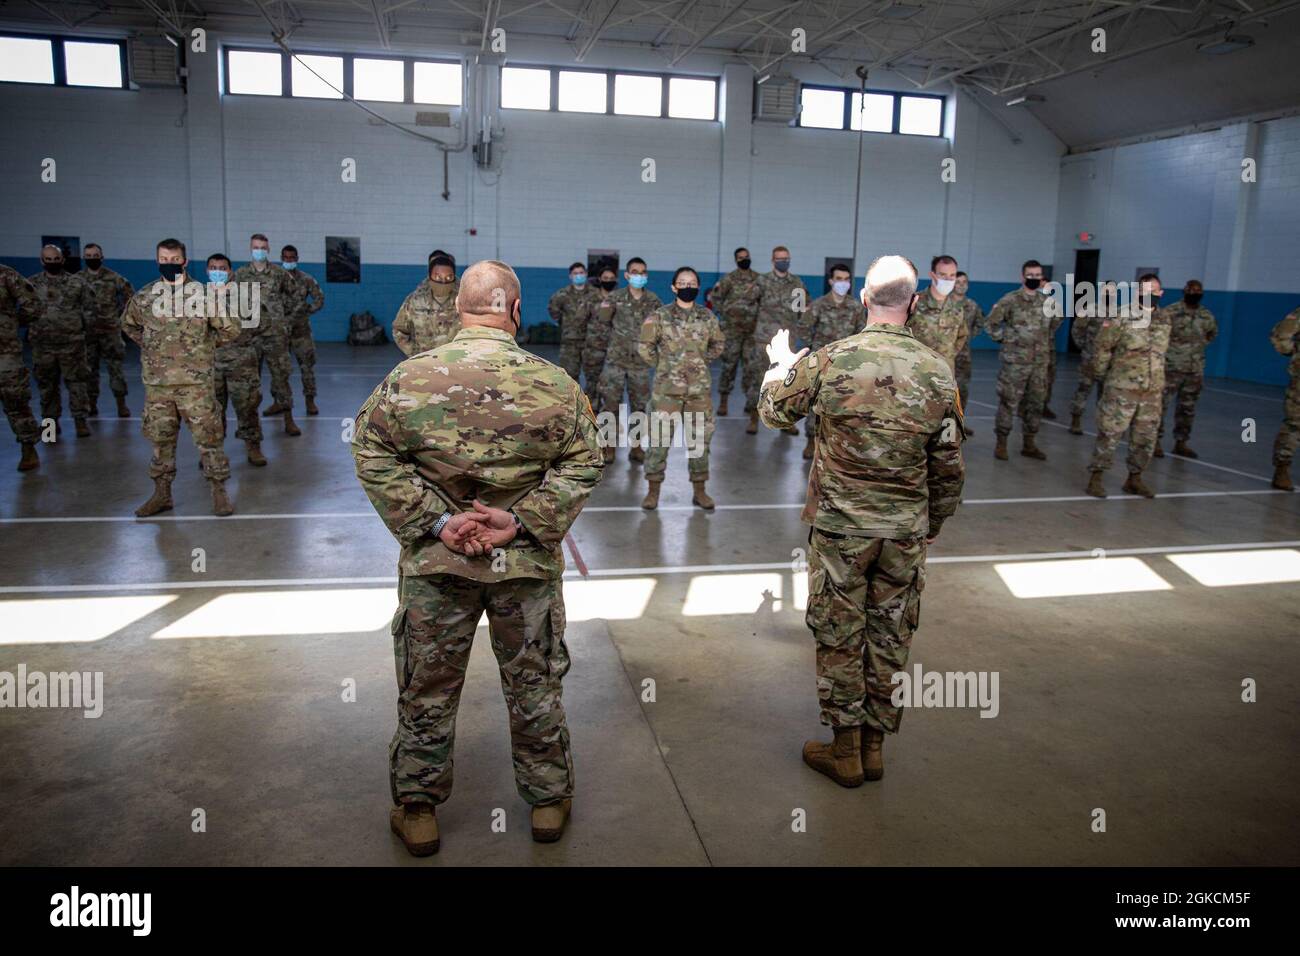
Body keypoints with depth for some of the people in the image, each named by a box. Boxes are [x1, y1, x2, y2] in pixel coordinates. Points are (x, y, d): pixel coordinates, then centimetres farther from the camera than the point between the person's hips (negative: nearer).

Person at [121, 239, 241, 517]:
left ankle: (219, 492, 9)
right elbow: (128, 324, 24)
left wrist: (204, 345, 3)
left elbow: (231, 329, 0)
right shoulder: (144, 296, 6)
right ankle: (161, 493, 22)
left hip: (195, 381, -3)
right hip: (156, 382, 3)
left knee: (208, 437, -1)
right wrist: (150, 346, 12)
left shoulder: (202, 294, -4)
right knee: (160, 439, 11)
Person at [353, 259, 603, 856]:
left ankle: (416, 809, 32)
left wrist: (433, 522, -9)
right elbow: (582, 465, -8)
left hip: (434, 562, 0)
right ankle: (548, 799, 33)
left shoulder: (407, 378, -8)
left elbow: (374, 459, -7)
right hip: (529, 564, 0)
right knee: (535, 684, 17)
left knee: (427, 689, 16)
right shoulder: (554, 383, -9)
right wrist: (523, 521, -10)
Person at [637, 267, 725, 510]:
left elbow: (719, 344, 18)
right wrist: (662, 366, 3)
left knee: (699, 439, 8)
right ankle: (653, 491, 9)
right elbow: (645, 347, 0)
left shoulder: (707, 317, 4)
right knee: (659, 438, -1)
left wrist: (701, 362, 10)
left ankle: (699, 491, 19)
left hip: (700, 388, 3)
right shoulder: (660, 316, -4)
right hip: (667, 388, -3)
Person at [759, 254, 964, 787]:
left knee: (839, 634, 10)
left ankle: (845, 751, 20)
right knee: (889, 635, 14)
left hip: (839, 524, -2)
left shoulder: (829, 360, -12)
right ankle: (874, 747, 27)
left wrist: (780, 364, 24)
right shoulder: (938, 372, -4)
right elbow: (949, 467, 2)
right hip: (906, 530, 3)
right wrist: (931, 526, 17)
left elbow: (772, 413, 4)